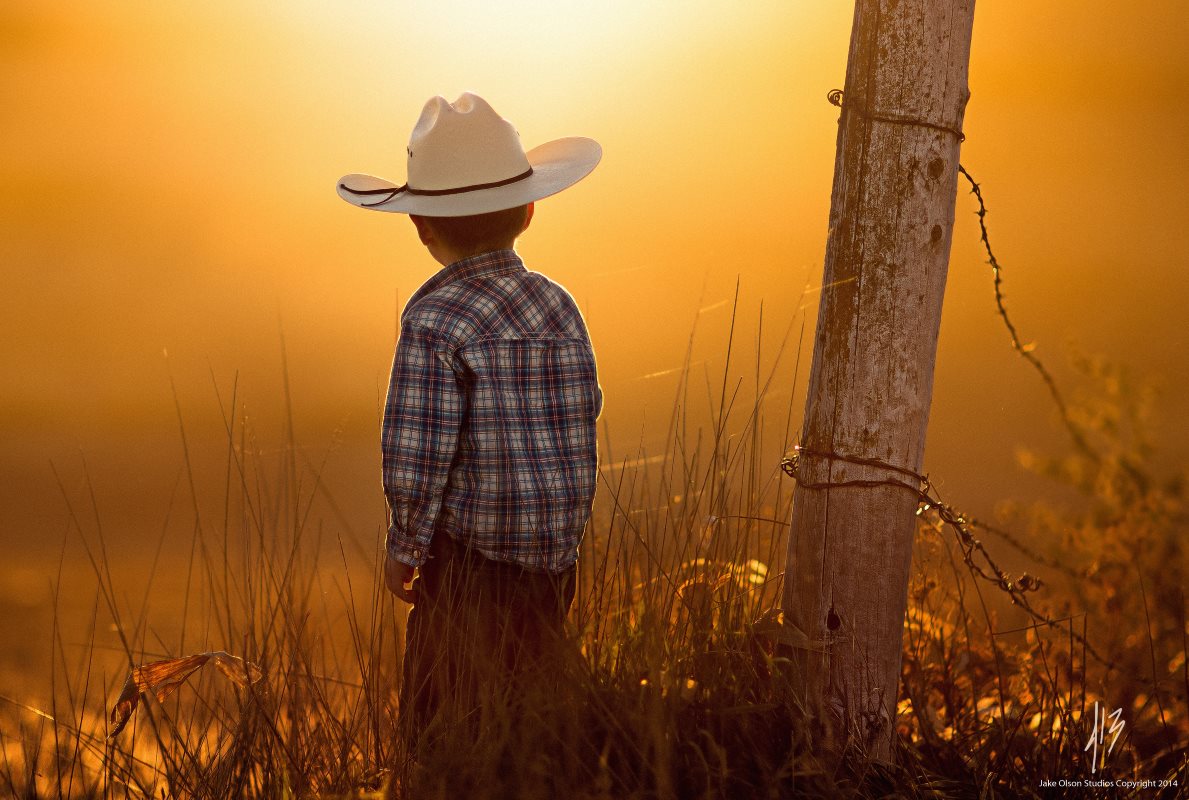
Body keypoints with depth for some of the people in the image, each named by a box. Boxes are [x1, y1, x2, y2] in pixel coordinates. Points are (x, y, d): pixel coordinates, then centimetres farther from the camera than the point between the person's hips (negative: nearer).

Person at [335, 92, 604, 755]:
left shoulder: (434, 320, -14)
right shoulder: (559, 304, 5)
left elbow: (417, 453, -16)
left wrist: (405, 549, -3)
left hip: (472, 557, -7)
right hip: (557, 558, 7)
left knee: (444, 726, 0)